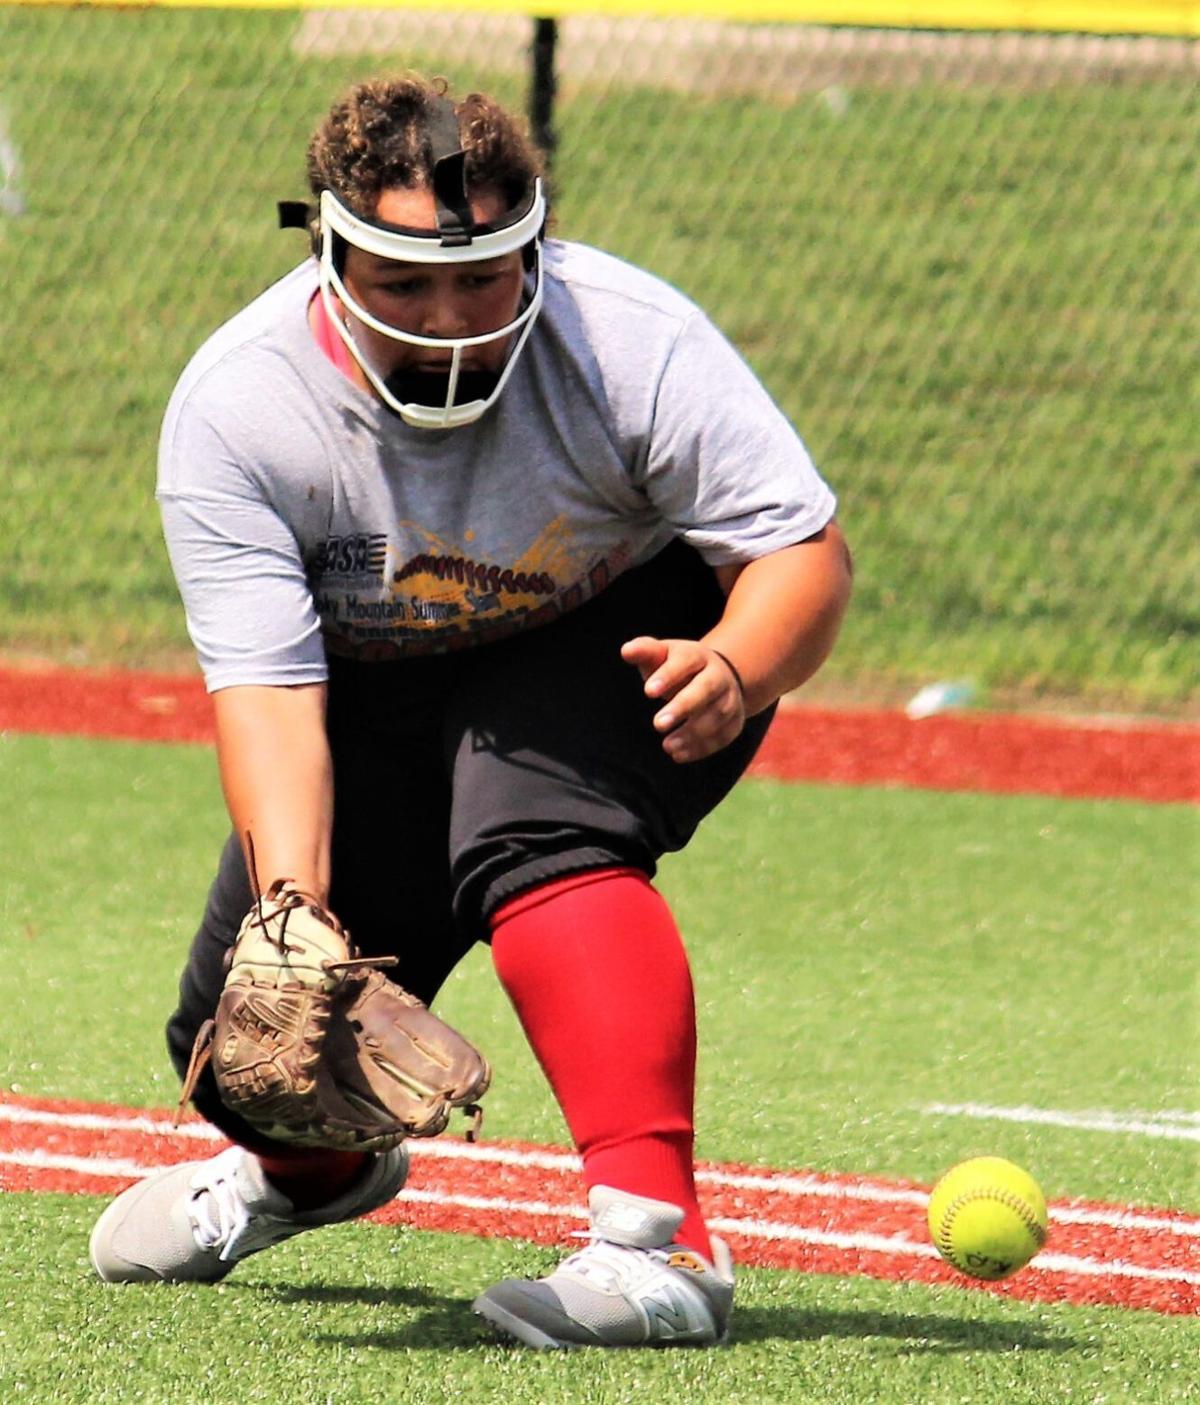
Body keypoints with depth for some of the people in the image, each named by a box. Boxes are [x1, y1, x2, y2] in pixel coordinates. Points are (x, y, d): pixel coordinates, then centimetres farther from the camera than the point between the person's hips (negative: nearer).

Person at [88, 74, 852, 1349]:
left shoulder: (630, 343, -28)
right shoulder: (230, 411, -26)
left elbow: (806, 551, -25)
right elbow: (265, 686, -31)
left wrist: (731, 672, -48)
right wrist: (291, 908, -47)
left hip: (630, 643, -3)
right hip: (382, 693, 3)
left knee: (530, 820, -36)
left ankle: (659, 1239, -41)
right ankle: (313, 1164, 40)